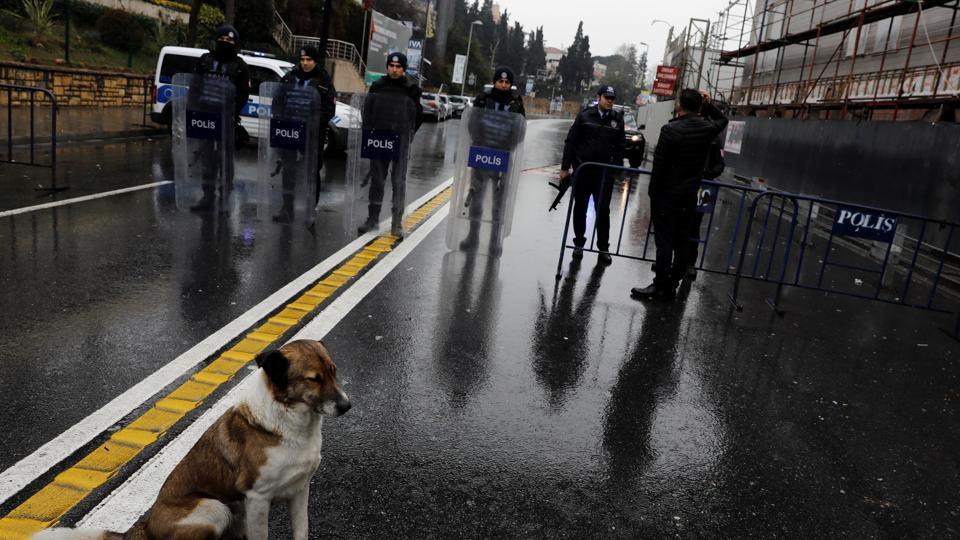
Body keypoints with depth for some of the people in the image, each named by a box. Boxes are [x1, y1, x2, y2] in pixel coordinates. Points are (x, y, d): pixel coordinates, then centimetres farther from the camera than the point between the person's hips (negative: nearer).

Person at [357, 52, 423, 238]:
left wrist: (407, 135, -2)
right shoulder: (377, 86, 7)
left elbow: (418, 116, 3)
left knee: (399, 182, 1)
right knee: (376, 180, 10)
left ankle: (397, 224, 7)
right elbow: (367, 111, 10)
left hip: (400, 142, -3)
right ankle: (373, 218, 22)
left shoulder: (411, 88, 0)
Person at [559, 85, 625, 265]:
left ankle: (603, 248, 11)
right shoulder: (585, 116, -2)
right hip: (582, 169, -1)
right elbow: (570, 142, -1)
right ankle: (579, 243, 23)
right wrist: (565, 167, -4)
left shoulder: (617, 120, 4)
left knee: (603, 210, 3)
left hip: (605, 172, 1)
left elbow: (620, 148, 9)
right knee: (580, 208, 9)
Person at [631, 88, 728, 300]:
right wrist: (708, 105, 11)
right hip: (690, 195, 6)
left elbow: (659, 165, -15)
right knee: (682, 240, 12)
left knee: (664, 241, -1)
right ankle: (673, 283, 21)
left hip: (667, 195, -5)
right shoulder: (707, 128, 1)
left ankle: (660, 286, 4)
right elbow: (722, 120, 26)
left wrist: (652, 191, -4)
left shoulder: (671, 130, -16)